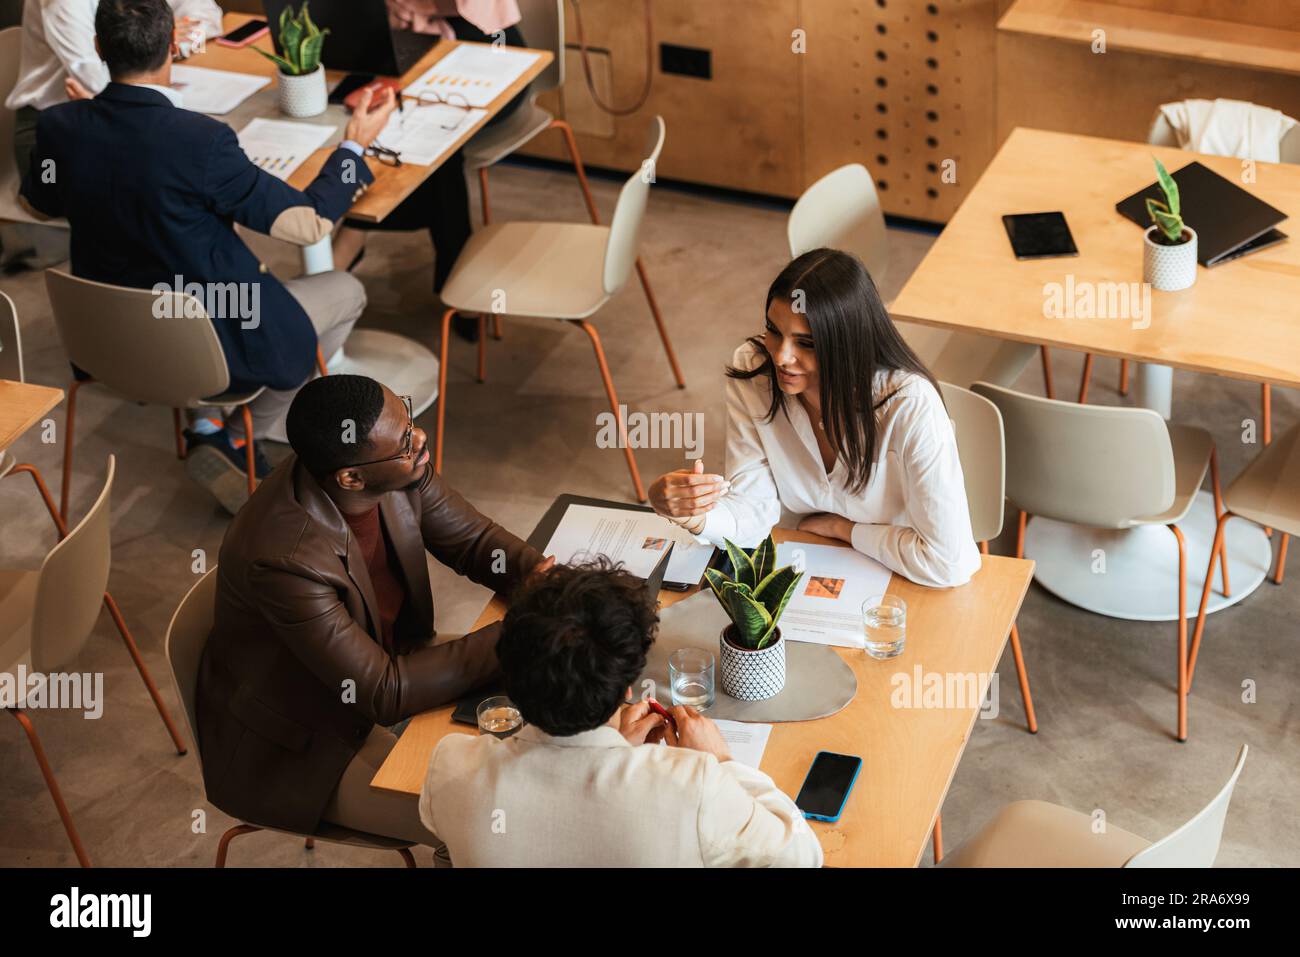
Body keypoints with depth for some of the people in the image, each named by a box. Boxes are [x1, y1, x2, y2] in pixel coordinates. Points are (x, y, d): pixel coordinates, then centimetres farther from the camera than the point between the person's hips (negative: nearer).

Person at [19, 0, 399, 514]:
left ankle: (207, 426, 21)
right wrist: (354, 146, -4)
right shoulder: (201, 141, -29)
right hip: (214, 345, -6)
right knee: (347, 291, 19)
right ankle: (242, 437, 16)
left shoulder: (61, 126, -12)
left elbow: (38, 203, 11)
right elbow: (308, 221, -20)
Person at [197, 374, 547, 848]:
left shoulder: (394, 471, -17)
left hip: (384, 658, 7)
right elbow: (383, 693, -31)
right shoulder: (283, 559, -37)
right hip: (295, 749, -7)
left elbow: (474, 538, -1)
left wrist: (538, 576, -22)